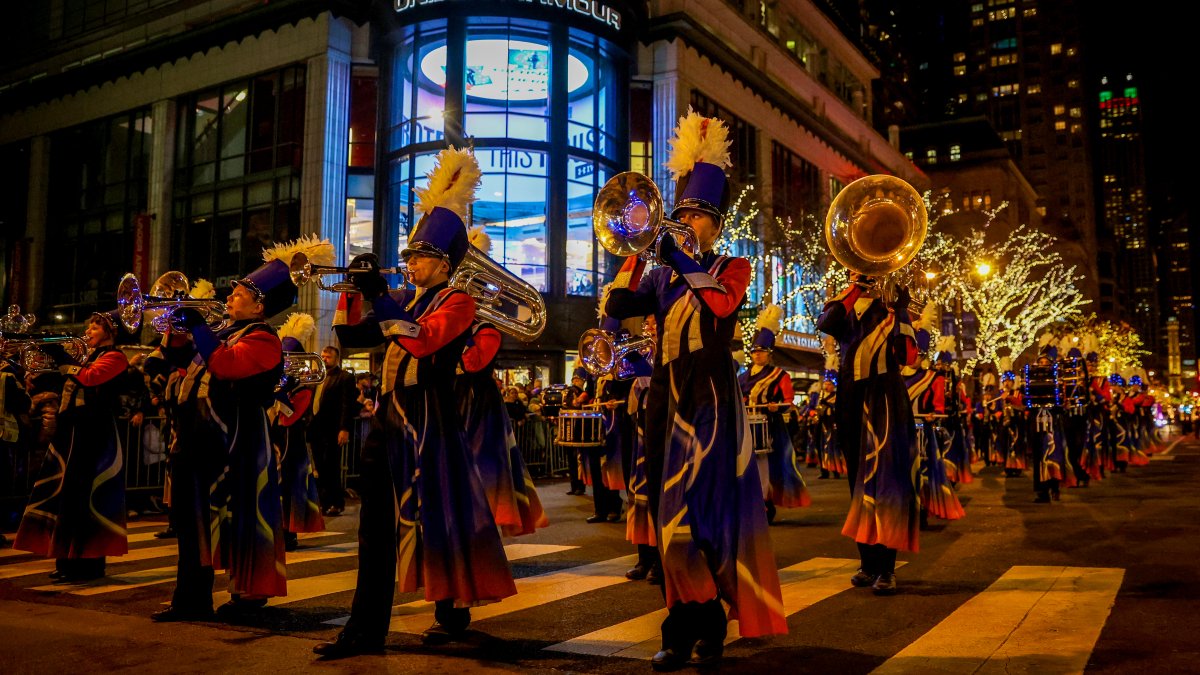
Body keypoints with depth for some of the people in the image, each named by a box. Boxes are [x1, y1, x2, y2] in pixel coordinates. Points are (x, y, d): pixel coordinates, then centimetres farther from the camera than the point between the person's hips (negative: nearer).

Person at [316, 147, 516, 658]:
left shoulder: (456, 302, -6)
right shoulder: (405, 301, 16)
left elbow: (424, 339, -24)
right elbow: (353, 337, 16)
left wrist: (378, 295, -22)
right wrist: (353, 293, 2)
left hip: (428, 422, -7)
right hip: (389, 420, 7)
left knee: (435, 519, 4)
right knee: (377, 526, 5)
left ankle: (453, 612, 23)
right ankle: (366, 629, 9)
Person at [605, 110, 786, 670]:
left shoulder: (732, 268, 5)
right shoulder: (661, 275, 16)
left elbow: (721, 303, -18)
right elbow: (616, 308, 1)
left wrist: (681, 258, -19)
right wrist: (638, 248, -5)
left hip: (710, 399, -5)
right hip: (666, 399, 5)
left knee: (698, 512, -12)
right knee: (671, 514, 7)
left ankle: (705, 626, 0)